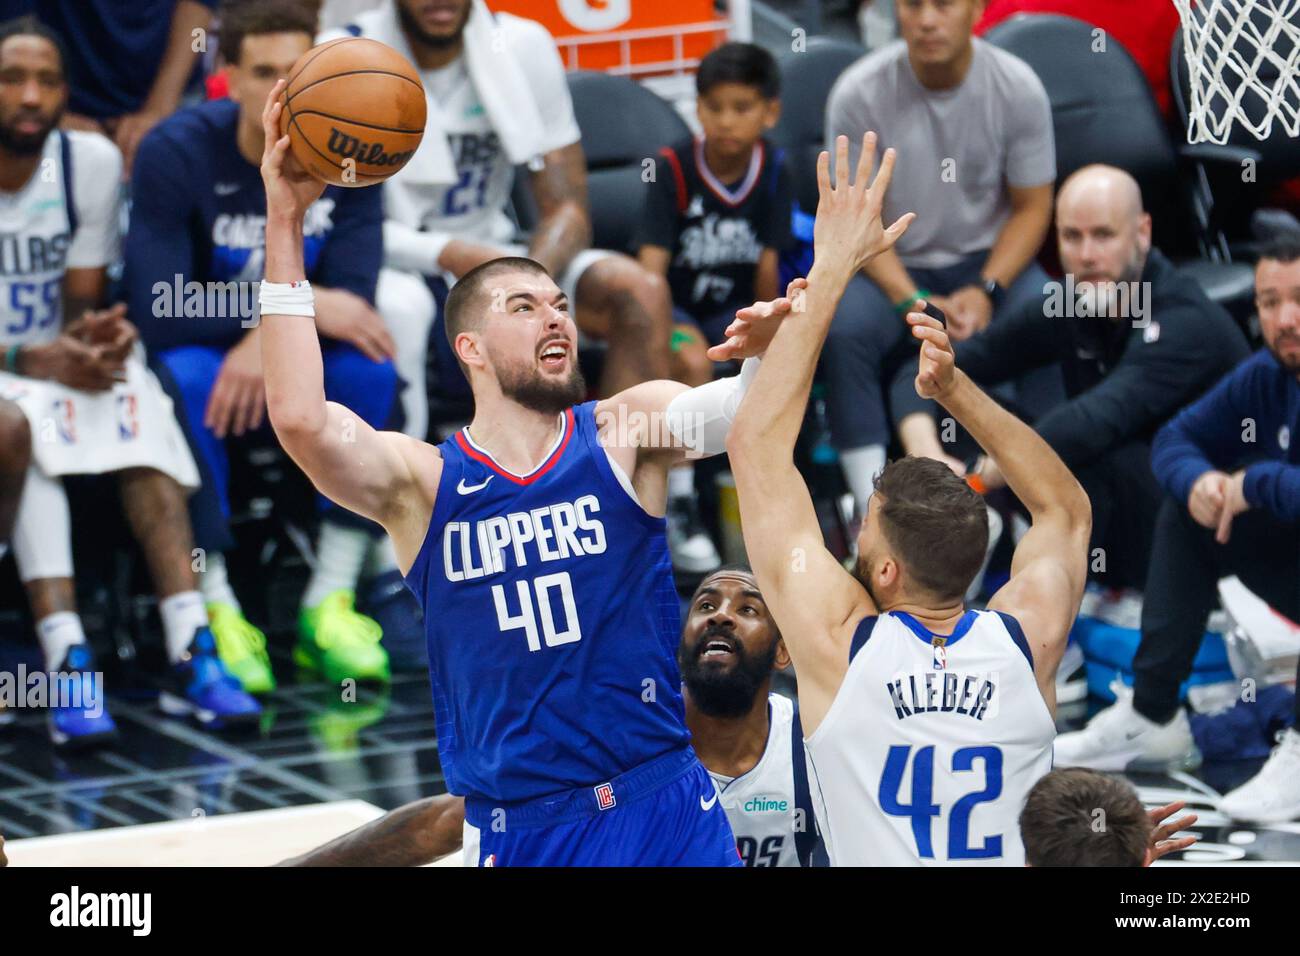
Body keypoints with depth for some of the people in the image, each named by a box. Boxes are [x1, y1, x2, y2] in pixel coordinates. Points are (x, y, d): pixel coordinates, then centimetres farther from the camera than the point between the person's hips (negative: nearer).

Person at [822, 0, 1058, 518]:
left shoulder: (1017, 87, -9)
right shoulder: (859, 94, -12)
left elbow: (1032, 208, -2)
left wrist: (985, 291, -18)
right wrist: (912, 301, -22)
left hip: (989, 261, 0)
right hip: (894, 266, 0)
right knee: (843, 325, -32)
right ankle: (877, 517, -27)